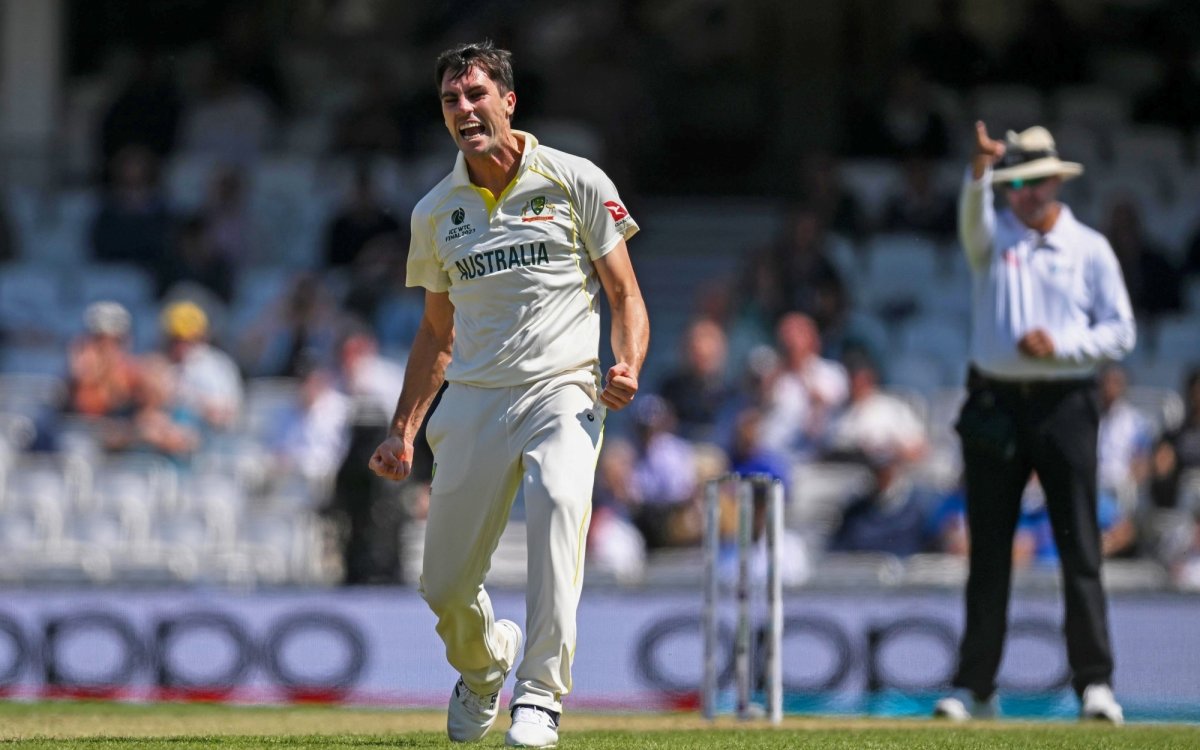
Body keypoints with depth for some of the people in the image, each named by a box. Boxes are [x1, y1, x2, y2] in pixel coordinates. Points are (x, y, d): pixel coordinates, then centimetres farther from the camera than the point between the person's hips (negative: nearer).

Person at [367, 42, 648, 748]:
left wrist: (628, 366, -16)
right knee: (445, 586, 1)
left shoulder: (577, 182, 1)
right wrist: (403, 430, 12)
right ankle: (484, 663, 38)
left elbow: (625, 295, 4)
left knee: (559, 500, -35)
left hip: (562, 391, -4)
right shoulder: (435, 212, 11)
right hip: (472, 400, 4)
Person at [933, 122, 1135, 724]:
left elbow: (1121, 333, 4)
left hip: (1065, 404, -1)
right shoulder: (994, 236, 8)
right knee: (988, 552, 4)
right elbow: (971, 218, -16)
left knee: (1080, 549, -7)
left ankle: (1094, 681, -7)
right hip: (995, 406, 1)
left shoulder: (1090, 248, 7)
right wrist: (979, 169, -36)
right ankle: (974, 686, 8)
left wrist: (1059, 345, -12)